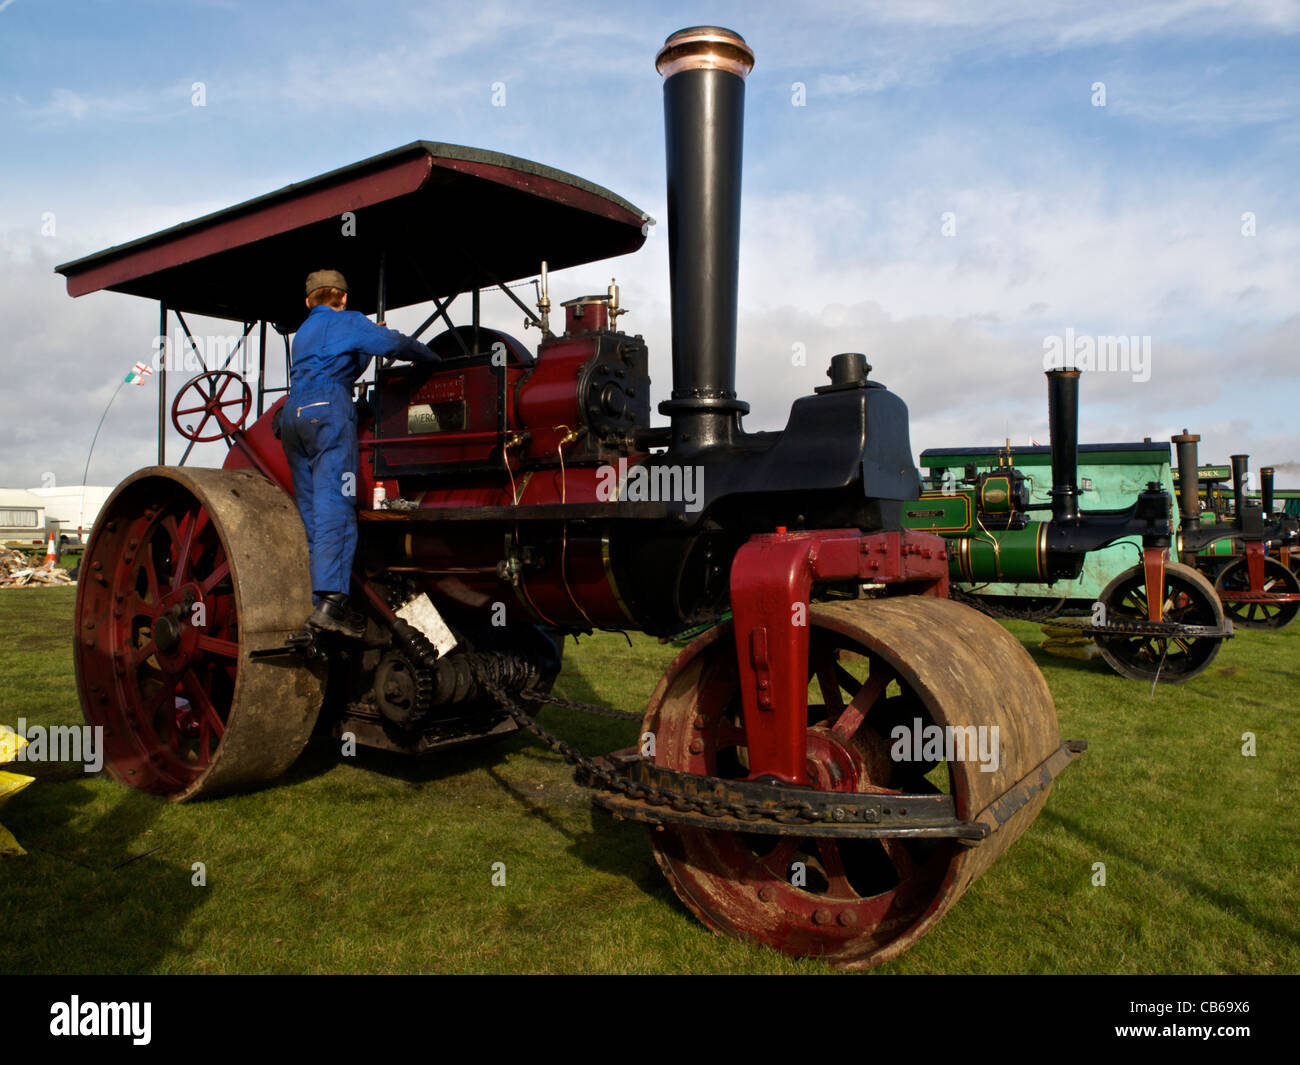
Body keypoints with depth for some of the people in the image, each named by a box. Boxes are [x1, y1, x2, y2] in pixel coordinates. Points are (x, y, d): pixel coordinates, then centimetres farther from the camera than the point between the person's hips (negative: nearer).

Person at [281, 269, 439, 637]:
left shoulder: (302, 333, 31)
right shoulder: (349, 323, 11)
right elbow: (396, 344, 1)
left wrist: (365, 345, 40)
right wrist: (433, 360, 16)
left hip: (292, 414, 7)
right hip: (329, 412, -7)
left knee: (310, 512, 7)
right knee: (335, 508, -15)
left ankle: (314, 601, 4)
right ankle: (330, 602, -26)